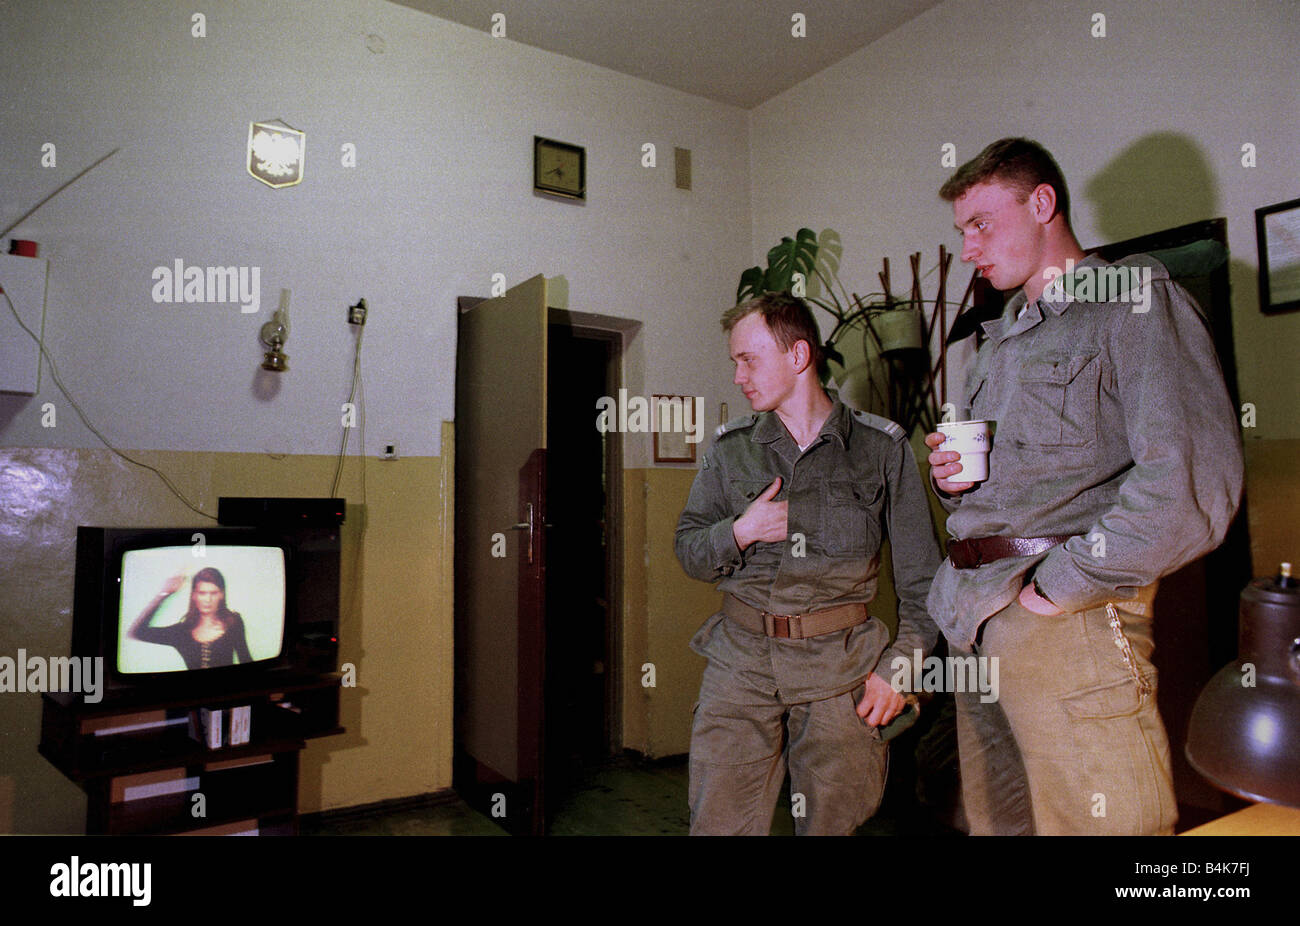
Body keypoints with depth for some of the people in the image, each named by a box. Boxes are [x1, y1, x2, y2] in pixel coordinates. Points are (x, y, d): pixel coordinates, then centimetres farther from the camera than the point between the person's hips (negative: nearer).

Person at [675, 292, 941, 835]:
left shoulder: (881, 448, 3)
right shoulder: (730, 449, 9)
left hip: (840, 664, -1)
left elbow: (920, 575, 5)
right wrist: (740, 531, -6)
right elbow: (689, 552, 13)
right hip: (741, 656, 2)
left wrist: (899, 666, -3)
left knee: (831, 821, 6)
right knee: (719, 822, -1)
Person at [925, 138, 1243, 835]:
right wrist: (951, 477, 6)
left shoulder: (1134, 300, -5)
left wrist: (1059, 585, -17)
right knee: (994, 821, 17)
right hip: (975, 618, 8)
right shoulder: (998, 340, 22)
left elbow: (1192, 484, -20)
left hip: (1066, 620, -8)